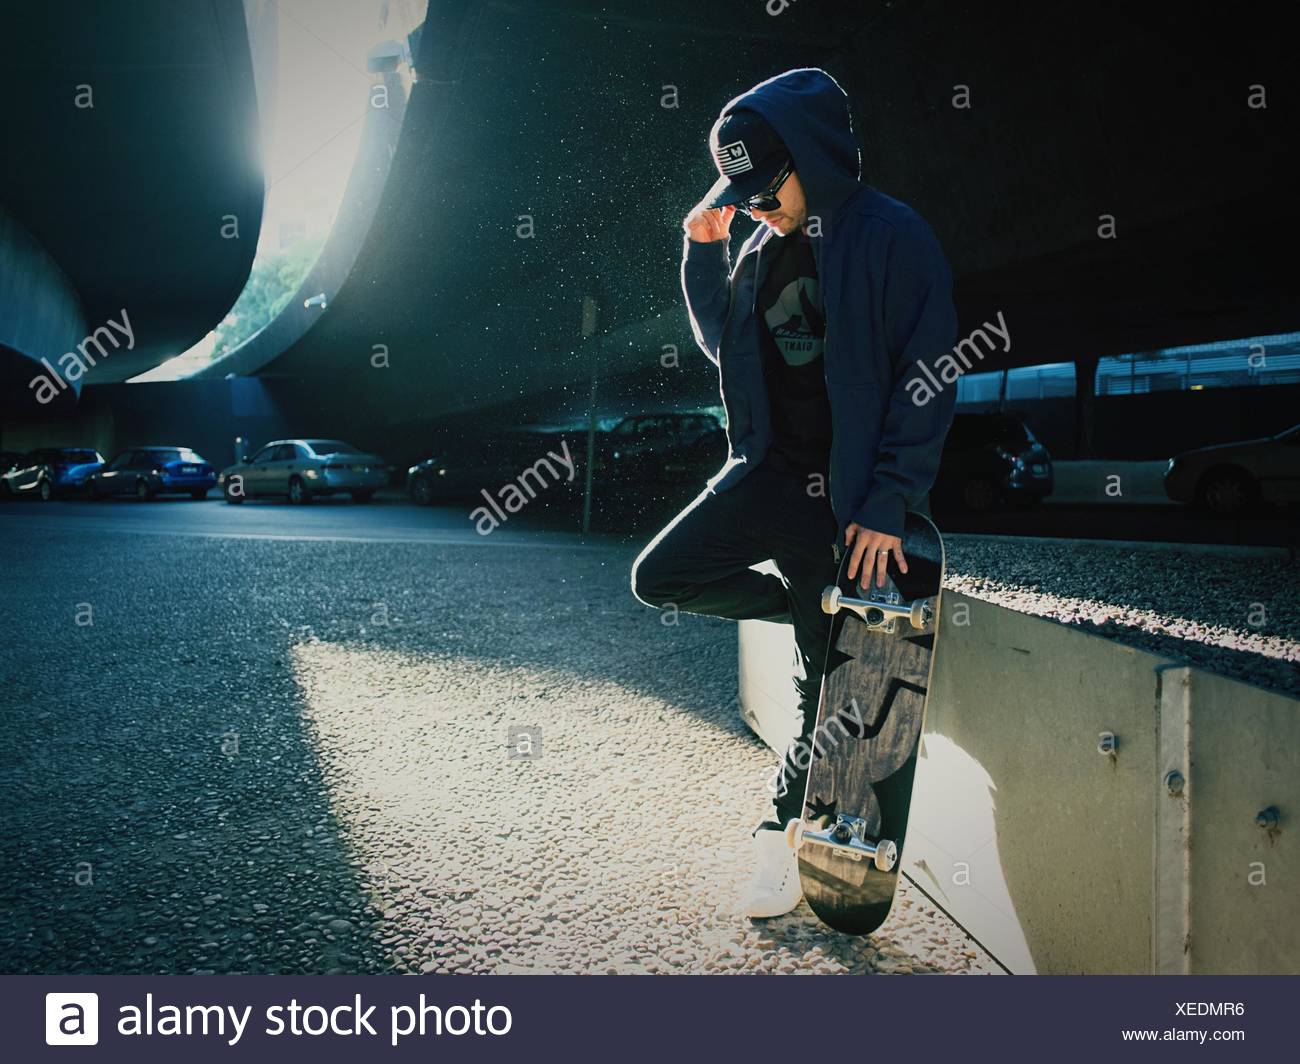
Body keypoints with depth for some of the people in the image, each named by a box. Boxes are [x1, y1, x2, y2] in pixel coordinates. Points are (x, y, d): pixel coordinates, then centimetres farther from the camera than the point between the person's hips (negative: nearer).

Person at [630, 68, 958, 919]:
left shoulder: (893, 239, -11)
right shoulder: (766, 247, 9)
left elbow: (929, 380, -13)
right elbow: (721, 341, 21)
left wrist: (887, 504, -17)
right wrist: (704, 251, 5)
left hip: (846, 494, -6)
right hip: (770, 470, 6)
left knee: (826, 685, 2)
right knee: (662, 578, -10)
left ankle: (784, 833, 20)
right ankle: (818, 608, 10)